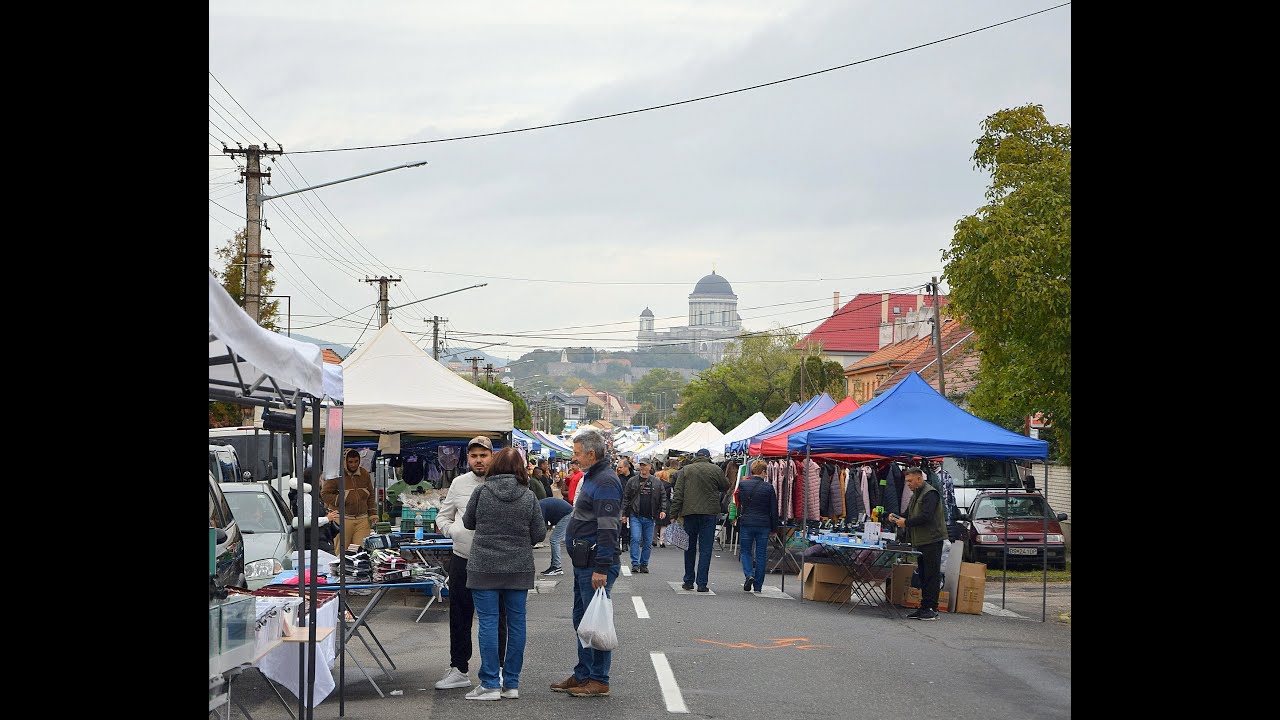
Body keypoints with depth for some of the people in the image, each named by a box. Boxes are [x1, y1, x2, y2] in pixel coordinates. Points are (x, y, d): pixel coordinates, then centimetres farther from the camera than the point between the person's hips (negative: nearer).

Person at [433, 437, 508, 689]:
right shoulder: (459, 483, 8)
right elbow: (443, 516, 15)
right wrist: (452, 530, -5)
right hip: (462, 559, 4)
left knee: (495, 618, 4)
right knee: (459, 618, 10)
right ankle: (459, 669, 20)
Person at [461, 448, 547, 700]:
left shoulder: (482, 492, -6)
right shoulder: (529, 497, -2)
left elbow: (468, 523, 8)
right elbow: (539, 534, 0)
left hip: (484, 568, -2)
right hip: (519, 568, 2)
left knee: (488, 623, 1)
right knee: (516, 623, 8)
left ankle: (490, 684, 0)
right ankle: (511, 684, 12)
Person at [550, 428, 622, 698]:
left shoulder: (605, 482, -17)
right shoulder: (589, 478, 16)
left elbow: (607, 529, -23)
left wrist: (601, 569, -26)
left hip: (596, 564, -11)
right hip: (583, 563, 11)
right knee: (581, 620, 16)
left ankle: (598, 680, 2)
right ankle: (582, 675, 24)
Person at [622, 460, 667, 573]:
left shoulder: (657, 482, 9)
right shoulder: (632, 481, 5)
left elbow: (663, 497, 11)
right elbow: (626, 498, 6)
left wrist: (663, 510, -4)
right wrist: (624, 514, 1)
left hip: (649, 517, 2)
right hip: (635, 516, -2)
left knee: (648, 542, 5)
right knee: (635, 539, -13)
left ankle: (644, 564, 14)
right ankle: (635, 564, -11)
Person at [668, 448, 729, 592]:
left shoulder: (685, 470, 2)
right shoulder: (715, 470, -1)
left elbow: (678, 494, -2)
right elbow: (725, 487, 12)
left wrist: (674, 514, 0)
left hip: (689, 513, 1)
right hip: (709, 513, -1)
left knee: (690, 548, 13)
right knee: (705, 549, 2)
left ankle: (688, 581, 18)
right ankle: (702, 583, -2)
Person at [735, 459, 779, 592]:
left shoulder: (743, 484, -4)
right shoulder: (768, 488, -6)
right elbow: (774, 510, 0)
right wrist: (774, 529, 8)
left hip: (746, 523, 0)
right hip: (763, 525, 0)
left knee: (746, 551, 14)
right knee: (761, 555, 7)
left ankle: (749, 575, -12)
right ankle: (758, 586, 9)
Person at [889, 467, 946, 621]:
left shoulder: (930, 493, -12)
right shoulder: (916, 494, 20)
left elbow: (926, 516, -23)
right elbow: (910, 515, 23)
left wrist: (906, 523, -17)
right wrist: (897, 517, 3)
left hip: (932, 540, -10)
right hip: (920, 541, 10)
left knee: (931, 575, -8)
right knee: (923, 575, 10)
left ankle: (932, 608, -7)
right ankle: (924, 608, 14)